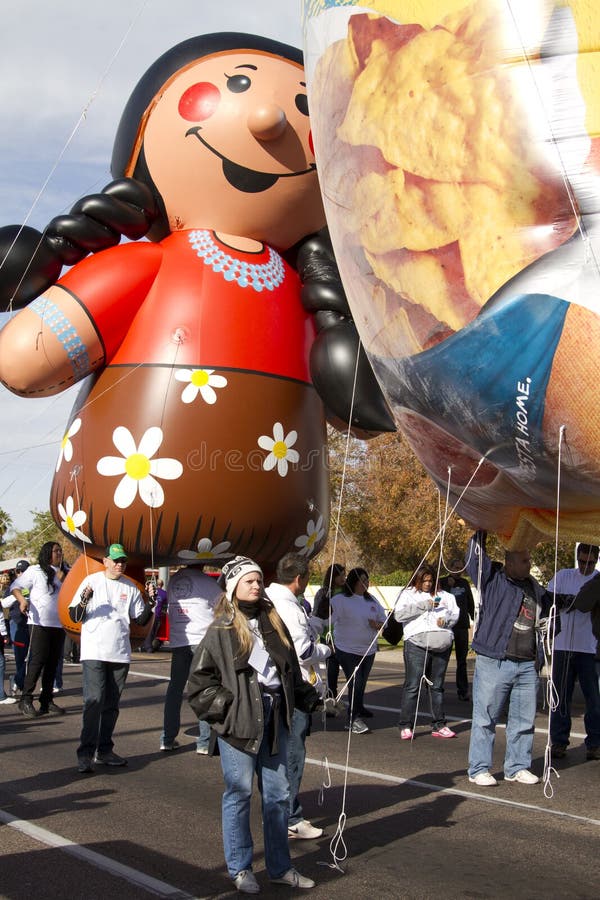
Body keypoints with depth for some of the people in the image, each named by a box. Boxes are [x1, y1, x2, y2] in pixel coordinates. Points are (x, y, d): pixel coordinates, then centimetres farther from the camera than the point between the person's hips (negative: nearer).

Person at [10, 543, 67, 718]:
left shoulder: (64, 573, 15)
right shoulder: (35, 571, -1)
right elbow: (15, 586, -1)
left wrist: (63, 580, -4)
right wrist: (22, 600, -20)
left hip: (59, 624, 6)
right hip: (39, 623, -6)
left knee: (53, 662, 7)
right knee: (38, 660, -10)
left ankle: (46, 701, 13)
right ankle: (26, 700, -5)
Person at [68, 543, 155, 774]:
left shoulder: (130, 587, 9)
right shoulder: (92, 581, 0)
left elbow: (141, 620, 11)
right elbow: (74, 617, -1)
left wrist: (150, 603, -5)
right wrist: (84, 600, -20)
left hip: (120, 654, 4)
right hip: (94, 653, -4)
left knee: (112, 704, 10)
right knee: (94, 701, -15)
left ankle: (104, 750, 18)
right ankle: (85, 754, -14)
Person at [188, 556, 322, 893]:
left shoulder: (273, 623, 11)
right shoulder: (222, 631, -5)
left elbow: (291, 670, 17)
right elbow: (200, 680, -5)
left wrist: (309, 699, 7)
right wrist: (226, 706, -13)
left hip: (275, 716, 5)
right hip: (240, 721, -5)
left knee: (279, 793, 11)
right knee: (240, 793, 3)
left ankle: (280, 866, 22)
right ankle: (241, 869, 16)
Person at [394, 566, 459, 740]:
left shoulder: (444, 596, 21)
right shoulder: (408, 594, 8)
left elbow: (455, 612, 18)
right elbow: (399, 614, -6)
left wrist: (446, 618, -5)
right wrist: (423, 606, -12)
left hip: (442, 645, 4)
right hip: (417, 644, -4)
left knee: (437, 686, 11)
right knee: (412, 685, -7)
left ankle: (439, 726, 17)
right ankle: (406, 726, -3)